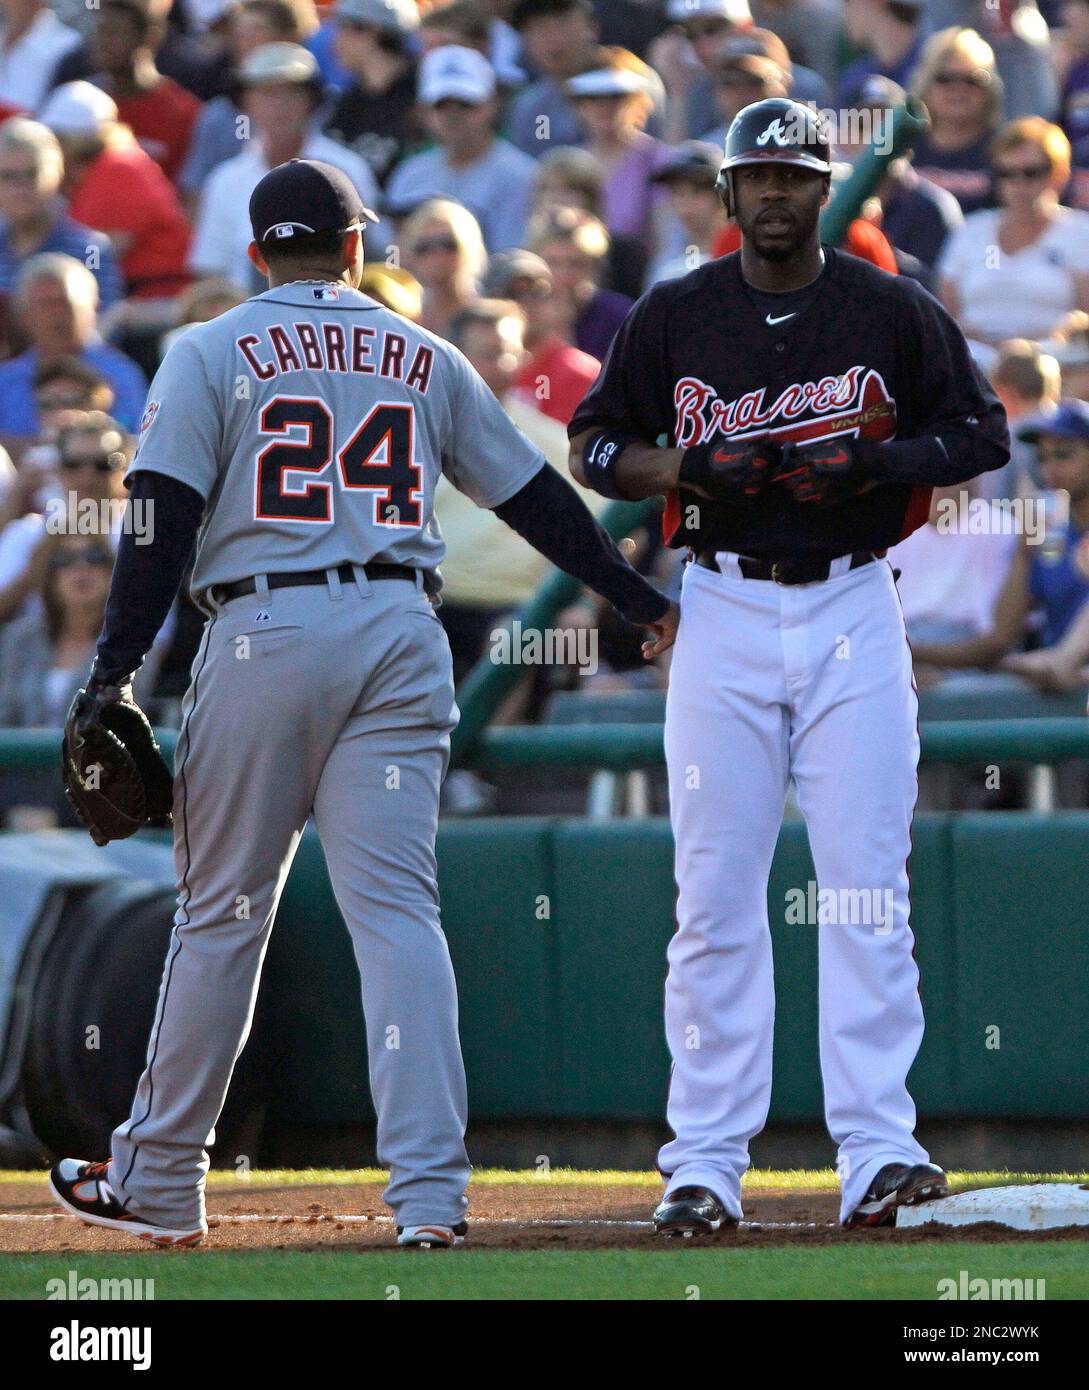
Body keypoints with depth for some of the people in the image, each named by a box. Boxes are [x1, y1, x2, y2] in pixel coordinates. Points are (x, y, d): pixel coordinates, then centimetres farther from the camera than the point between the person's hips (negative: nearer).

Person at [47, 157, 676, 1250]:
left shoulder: (212, 354, 5)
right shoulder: (425, 360, 15)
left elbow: (163, 517, -5)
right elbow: (535, 496, 17)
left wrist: (113, 670, -5)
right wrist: (643, 602, 25)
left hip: (264, 631, -2)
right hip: (400, 636, 2)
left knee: (220, 912, 6)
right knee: (397, 908, -2)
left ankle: (156, 1184, 15)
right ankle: (430, 1190, -13)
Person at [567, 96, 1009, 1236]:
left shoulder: (891, 312, 3)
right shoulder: (675, 316, 5)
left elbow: (983, 433, 7)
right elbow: (593, 444, 10)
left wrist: (873, 462, -11)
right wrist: (695, 468, -10)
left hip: (853, 615, -1)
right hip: (724, 616, 1)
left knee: (867, 888, -6)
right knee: (713, 895, -1)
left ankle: (875, 1152, -8)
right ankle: (705, 1162, 3)